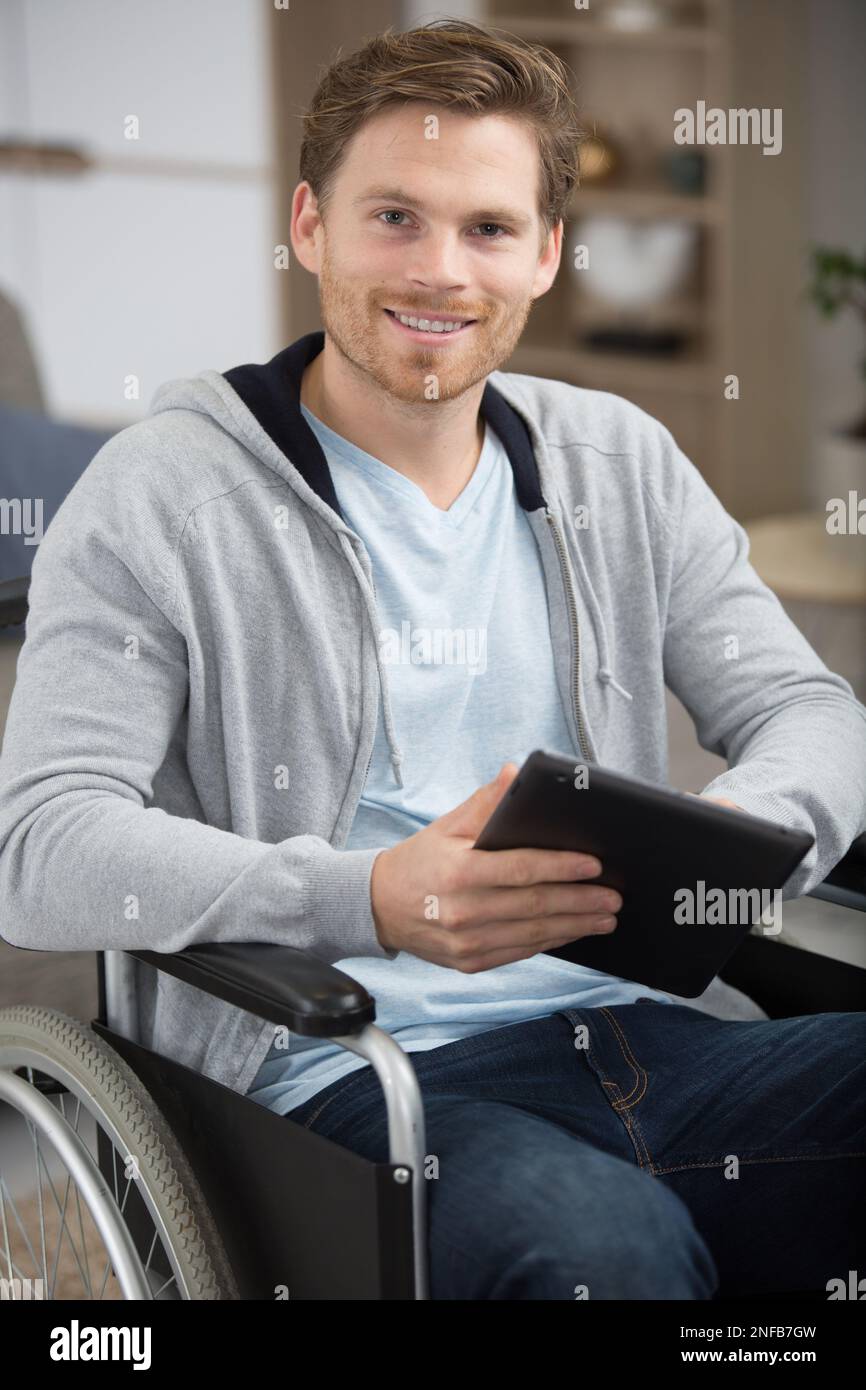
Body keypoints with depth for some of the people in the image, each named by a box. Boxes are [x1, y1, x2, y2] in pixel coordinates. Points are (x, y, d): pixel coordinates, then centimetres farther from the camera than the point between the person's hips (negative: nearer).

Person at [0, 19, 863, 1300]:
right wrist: (371, 899, -26)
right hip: (352, 1079, -5)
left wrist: (737, 836, -12)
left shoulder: (621, 460, 15)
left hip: (646, 1028, 5)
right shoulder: (158, 497, -1)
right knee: (602, 1238, -37)